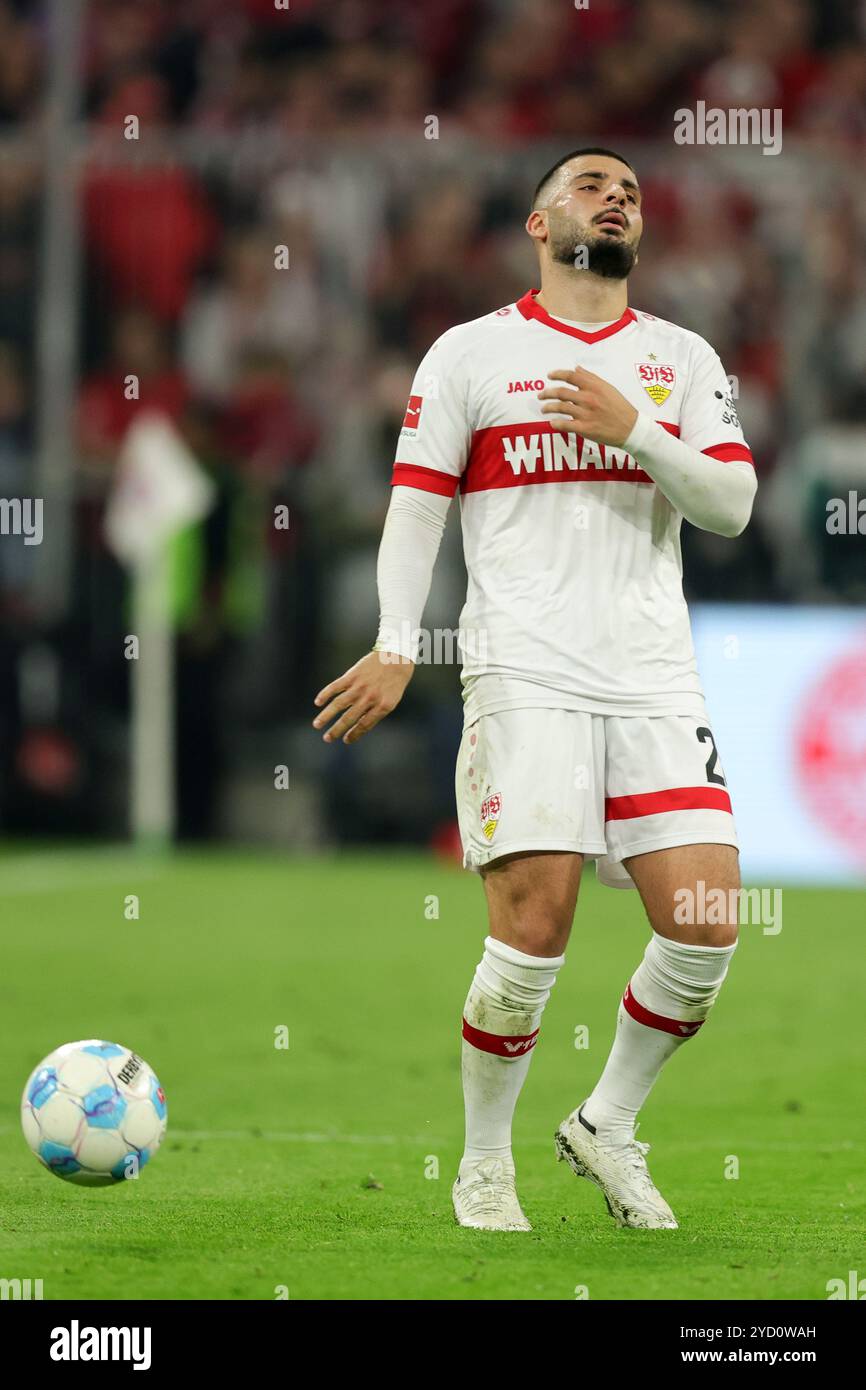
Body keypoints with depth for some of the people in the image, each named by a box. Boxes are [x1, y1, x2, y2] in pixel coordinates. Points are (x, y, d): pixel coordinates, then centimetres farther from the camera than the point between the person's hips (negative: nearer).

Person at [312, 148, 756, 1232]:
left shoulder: (683, 359, 15)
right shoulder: (472, 353, 8)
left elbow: (731, 503, 5)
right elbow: (415, 505, 5)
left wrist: (633, 429, -10)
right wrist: (395, 647, -6)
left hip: (655, 683, 3)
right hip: (526, 679, -3)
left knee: (705, 927, -8)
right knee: (533, 931, -13)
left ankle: (608, 1127, 14)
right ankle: (484, 1166, 6)